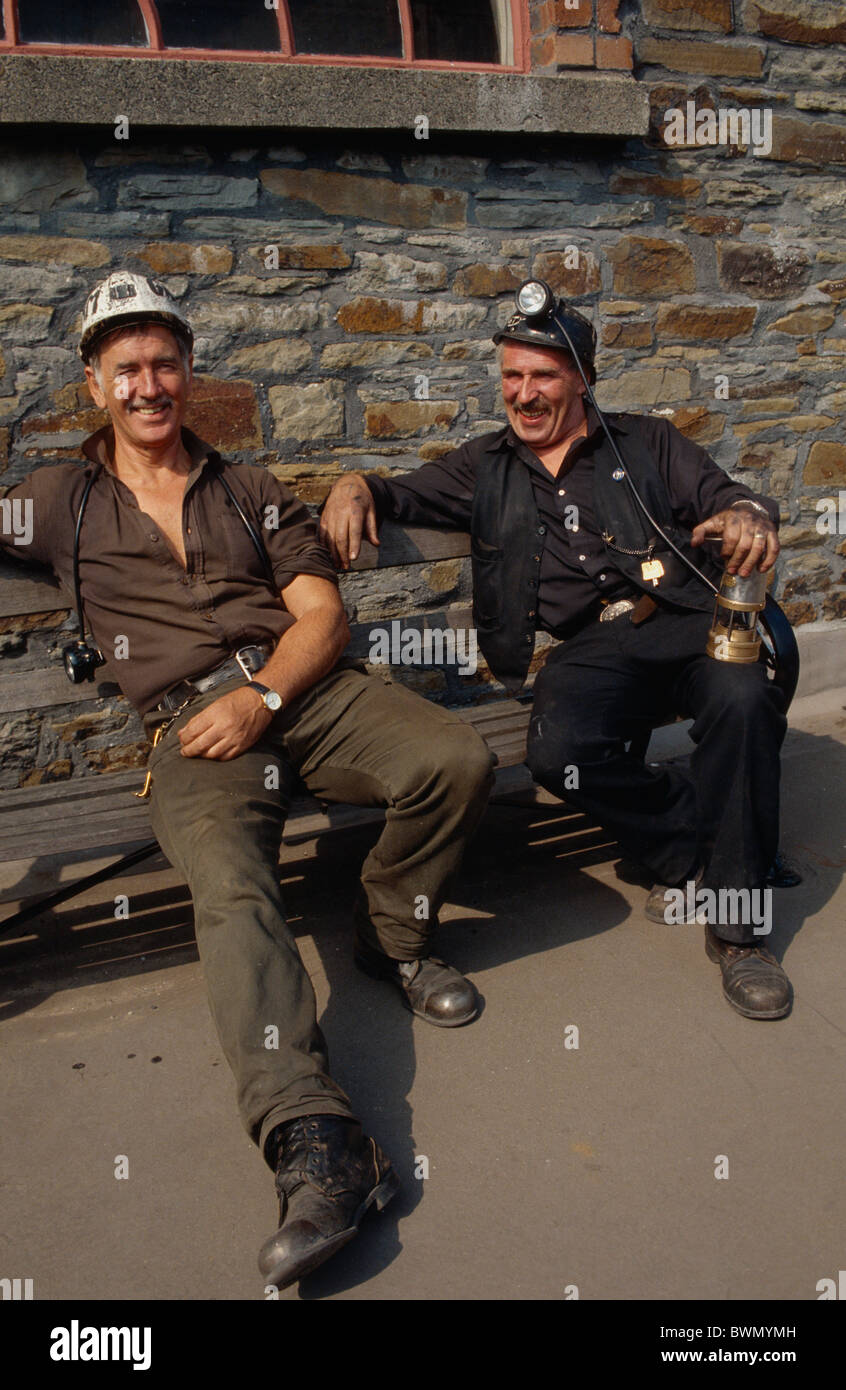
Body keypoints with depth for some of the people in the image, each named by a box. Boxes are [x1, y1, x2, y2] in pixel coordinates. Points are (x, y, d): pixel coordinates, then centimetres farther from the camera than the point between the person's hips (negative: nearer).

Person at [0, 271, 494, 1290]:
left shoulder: (250, 491, 22)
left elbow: (322, 613, 11)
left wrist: (262, 695, -7)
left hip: (303, 686, 3)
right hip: (191, 721, -2)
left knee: (458, 761, -23)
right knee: (231, 891, -30)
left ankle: (390, 934, 2)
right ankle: (316, 1145, -39)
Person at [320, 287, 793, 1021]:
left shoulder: (647, 444, 22)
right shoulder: (485, 468, 25)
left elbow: (723, 496, 13)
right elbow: (402, 493, 21)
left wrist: (748, 514, -12)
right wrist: (355, 486, -3)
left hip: (683, 623, 0)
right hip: (585, 650, 1)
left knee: (744, 697, -34)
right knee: (560, 750, -33)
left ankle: (735, 922, -16)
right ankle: (693, 848, -5)